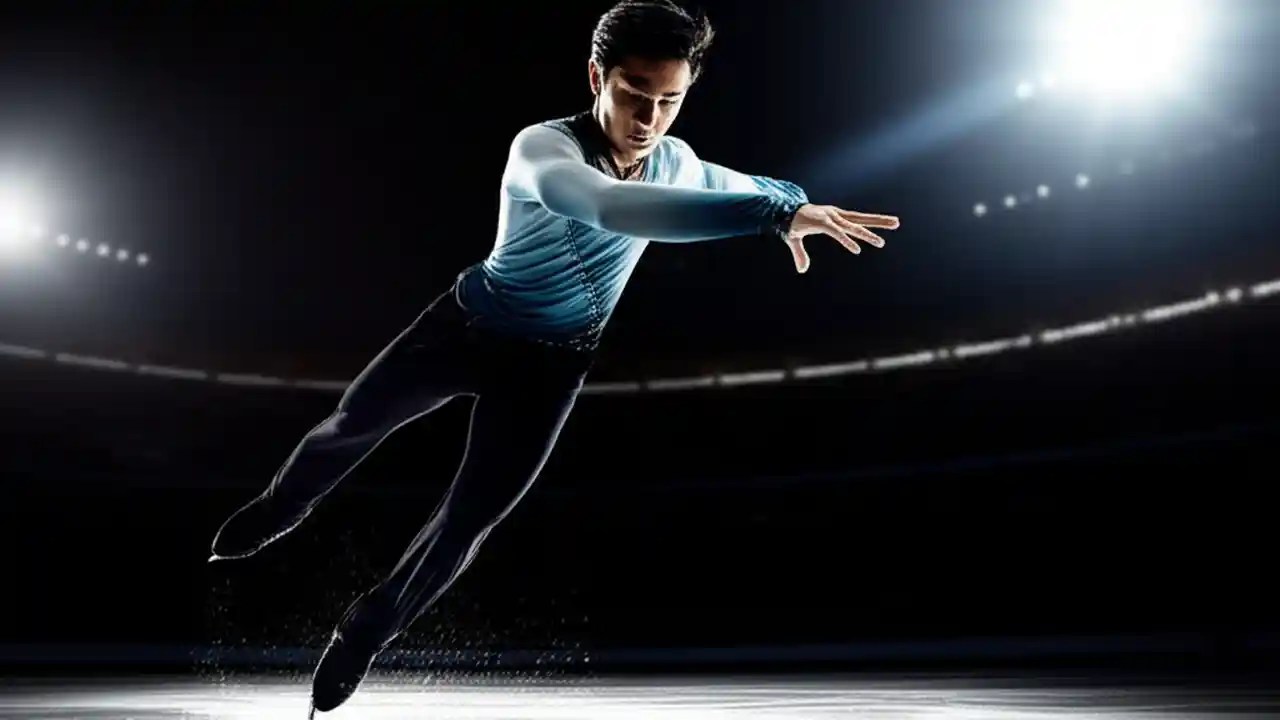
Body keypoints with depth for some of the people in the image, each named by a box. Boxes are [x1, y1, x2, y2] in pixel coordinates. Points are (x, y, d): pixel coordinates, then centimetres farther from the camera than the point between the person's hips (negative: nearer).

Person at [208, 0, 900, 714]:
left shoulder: (676, 163, -11)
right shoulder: (543, 148, -33)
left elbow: (746, 185, 16)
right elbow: (610, 206, -56)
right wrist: (775, 214, -62)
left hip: (548, 367, 3)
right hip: (469, 325, -3)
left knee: (470, 522, 2)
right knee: (352, 424, 15)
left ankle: (367, 633, 26)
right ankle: (278, 511, 49)